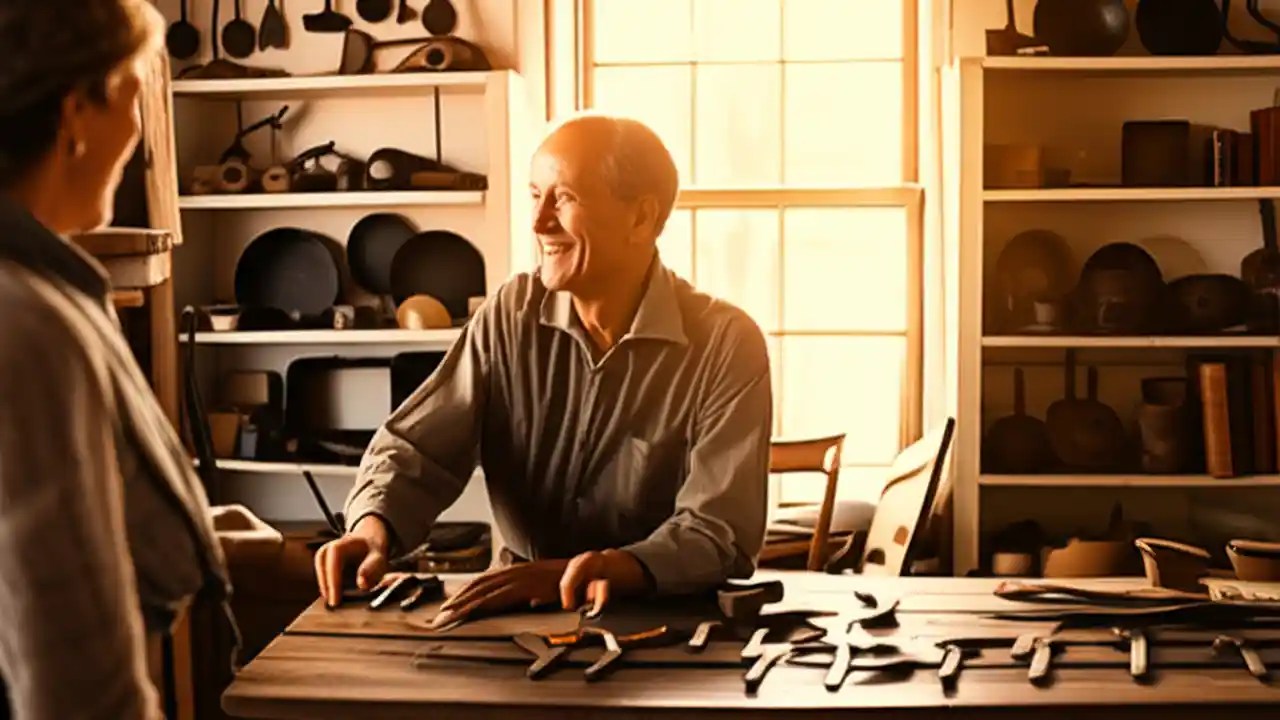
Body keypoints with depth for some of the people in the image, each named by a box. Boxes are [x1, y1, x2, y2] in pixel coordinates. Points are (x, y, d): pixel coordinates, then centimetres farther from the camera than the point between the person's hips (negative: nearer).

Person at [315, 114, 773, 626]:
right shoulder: (510, 315, 0)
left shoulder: (727, 345, -12)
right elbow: (415, 450, -1)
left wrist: (589, 573, -33)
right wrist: (373, 526, -23)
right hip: (521, 611, 3)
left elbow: (720, 534, -18)